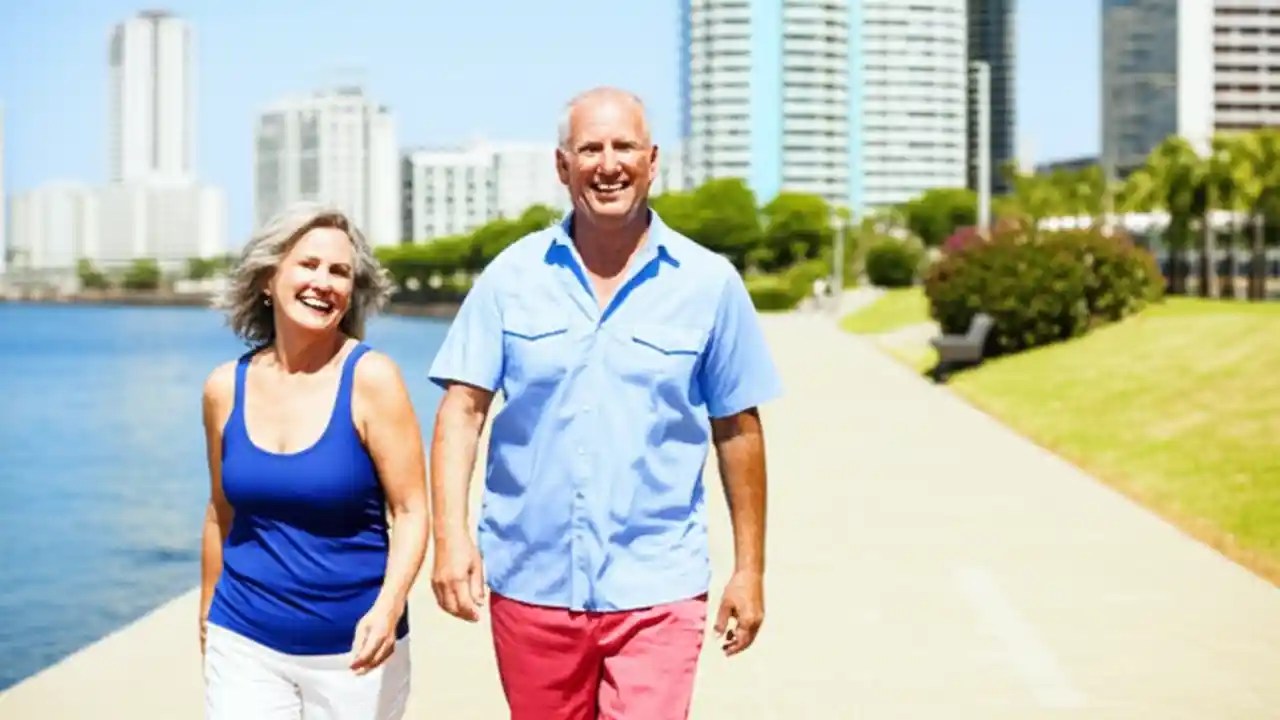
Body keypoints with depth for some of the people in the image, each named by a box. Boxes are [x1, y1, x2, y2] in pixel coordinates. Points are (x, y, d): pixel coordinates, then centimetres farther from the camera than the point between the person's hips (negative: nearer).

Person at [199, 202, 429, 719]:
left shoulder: (370, 378, -9)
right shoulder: (226, 388, 1)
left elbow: (411, 512, -10)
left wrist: (388, 606, -24)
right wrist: (207, 617, 19)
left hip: (352, 649, -2)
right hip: (245, 646, 2)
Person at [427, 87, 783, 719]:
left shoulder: (709, 284, 0)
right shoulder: (512, 276, 1)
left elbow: (737, 430, 5)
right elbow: (462, 409, -3)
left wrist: (750, 569, 6)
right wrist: (451, 534, -16)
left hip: (655, 590, -1)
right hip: (530, 584, 2)